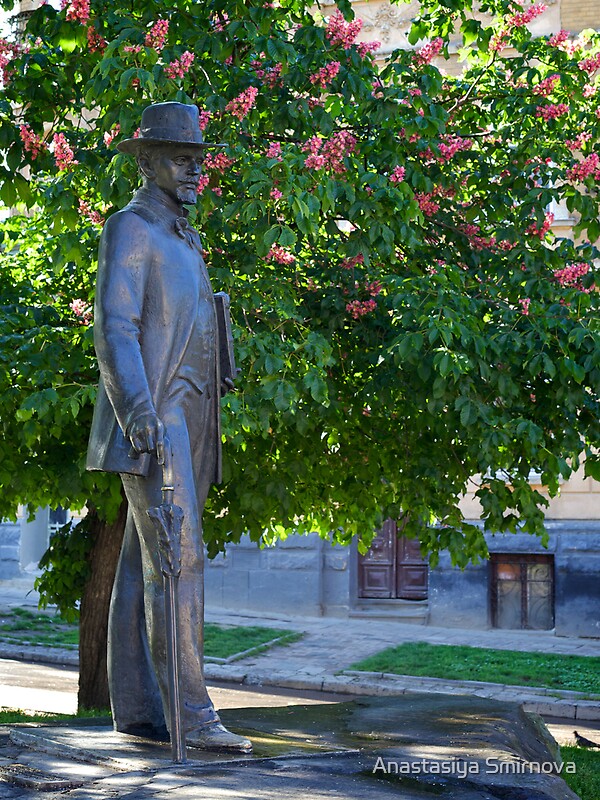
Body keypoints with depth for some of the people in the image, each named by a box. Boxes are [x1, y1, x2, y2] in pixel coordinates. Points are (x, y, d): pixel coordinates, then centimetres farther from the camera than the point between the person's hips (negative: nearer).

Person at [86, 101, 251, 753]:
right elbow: (113, 328, -15)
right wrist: (136, 409, -28)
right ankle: (190, 712, -14)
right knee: (176, 559, -14)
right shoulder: (130, 228, -4)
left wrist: (205, 428, 21)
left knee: (144, 568, 7)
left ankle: (136, 708, 10)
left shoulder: (185, 240, 24)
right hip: (150, 420, -9)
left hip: (188, 423, 9)